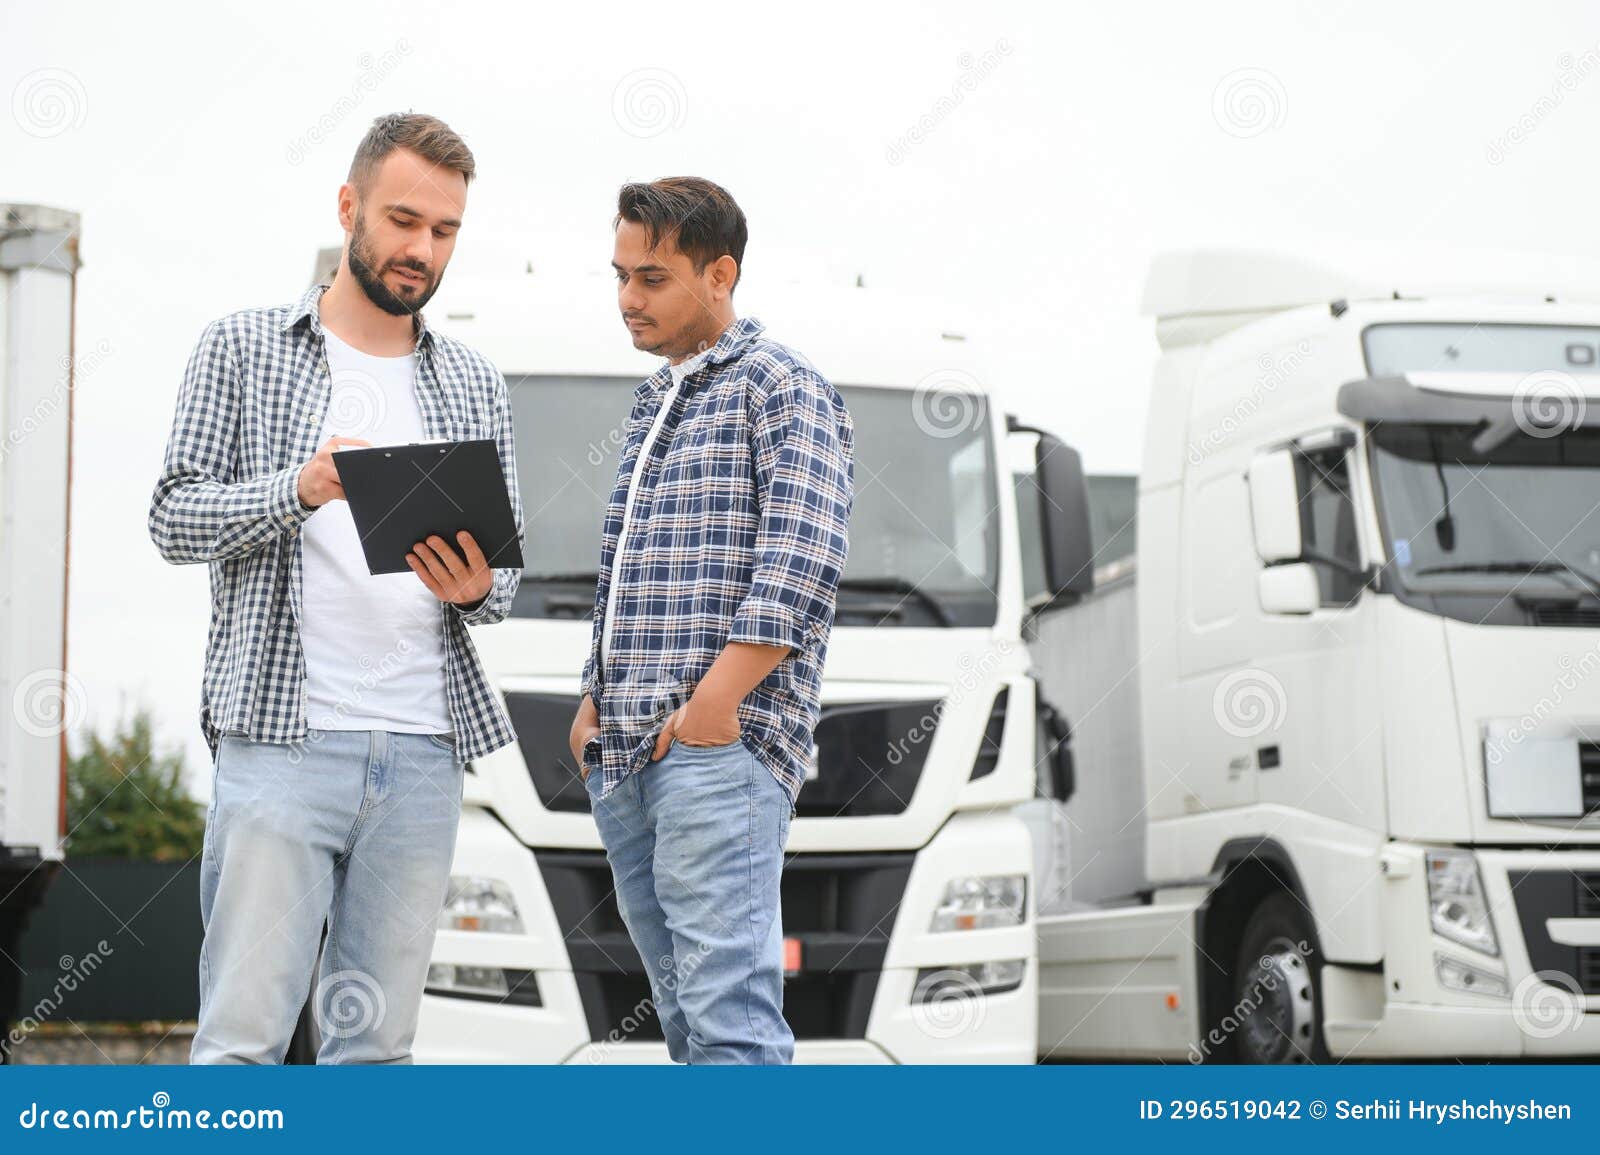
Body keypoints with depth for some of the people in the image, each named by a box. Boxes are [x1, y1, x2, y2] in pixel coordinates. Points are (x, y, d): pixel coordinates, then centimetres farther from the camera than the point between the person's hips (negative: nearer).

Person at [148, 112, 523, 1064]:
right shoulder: (243, 350, 5)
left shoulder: (475, 386, 15)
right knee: (244, 1034, -8)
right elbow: (176, 518, -1)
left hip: (425, 750, 4)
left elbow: (507, 572, 15)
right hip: (280, 736, -4)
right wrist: (301, 488, -18)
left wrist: (475, 590, -9)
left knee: (378, 1040, 6)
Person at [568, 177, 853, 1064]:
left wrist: (714, 706, -18)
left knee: (729, 1009, -16)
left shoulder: (782, 389, -1)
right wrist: (594, 702, 15)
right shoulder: (651, 406, 25)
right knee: (686, 1014, 8)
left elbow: (801, 563, -13)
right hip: (624, 758, 8)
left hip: (718, 749, -8)